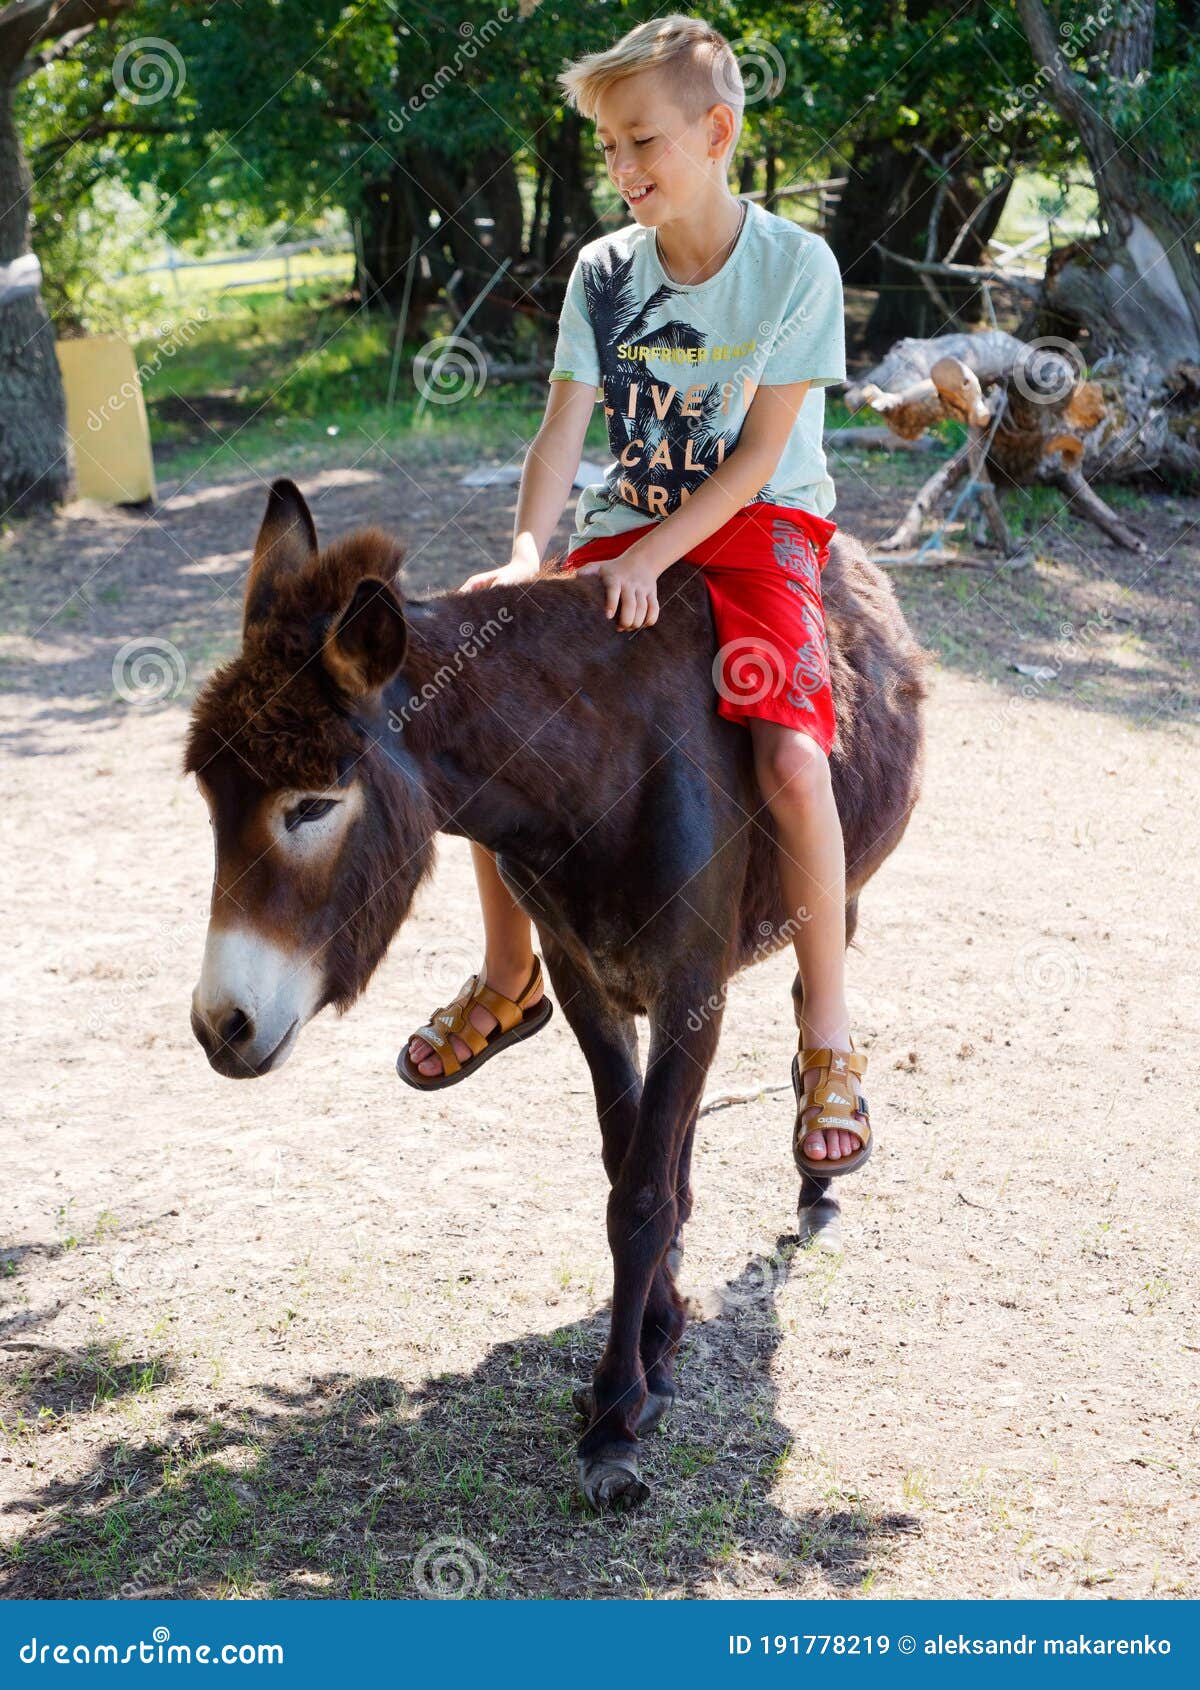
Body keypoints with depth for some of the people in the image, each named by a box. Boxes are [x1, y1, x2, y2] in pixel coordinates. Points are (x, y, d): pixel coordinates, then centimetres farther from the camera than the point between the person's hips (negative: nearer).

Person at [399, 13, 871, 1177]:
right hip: (624, 535, 5)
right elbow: (564, 430, -4)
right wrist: (528, 555, -21)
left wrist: (649, 558, -23)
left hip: (758, 530, -5)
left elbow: (759, 453, -14)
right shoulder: (603, 272, 2)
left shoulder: (796, 265, -10)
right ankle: (509, 981, 14)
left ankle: (827, 1037, -9)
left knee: (791, 758, -28)